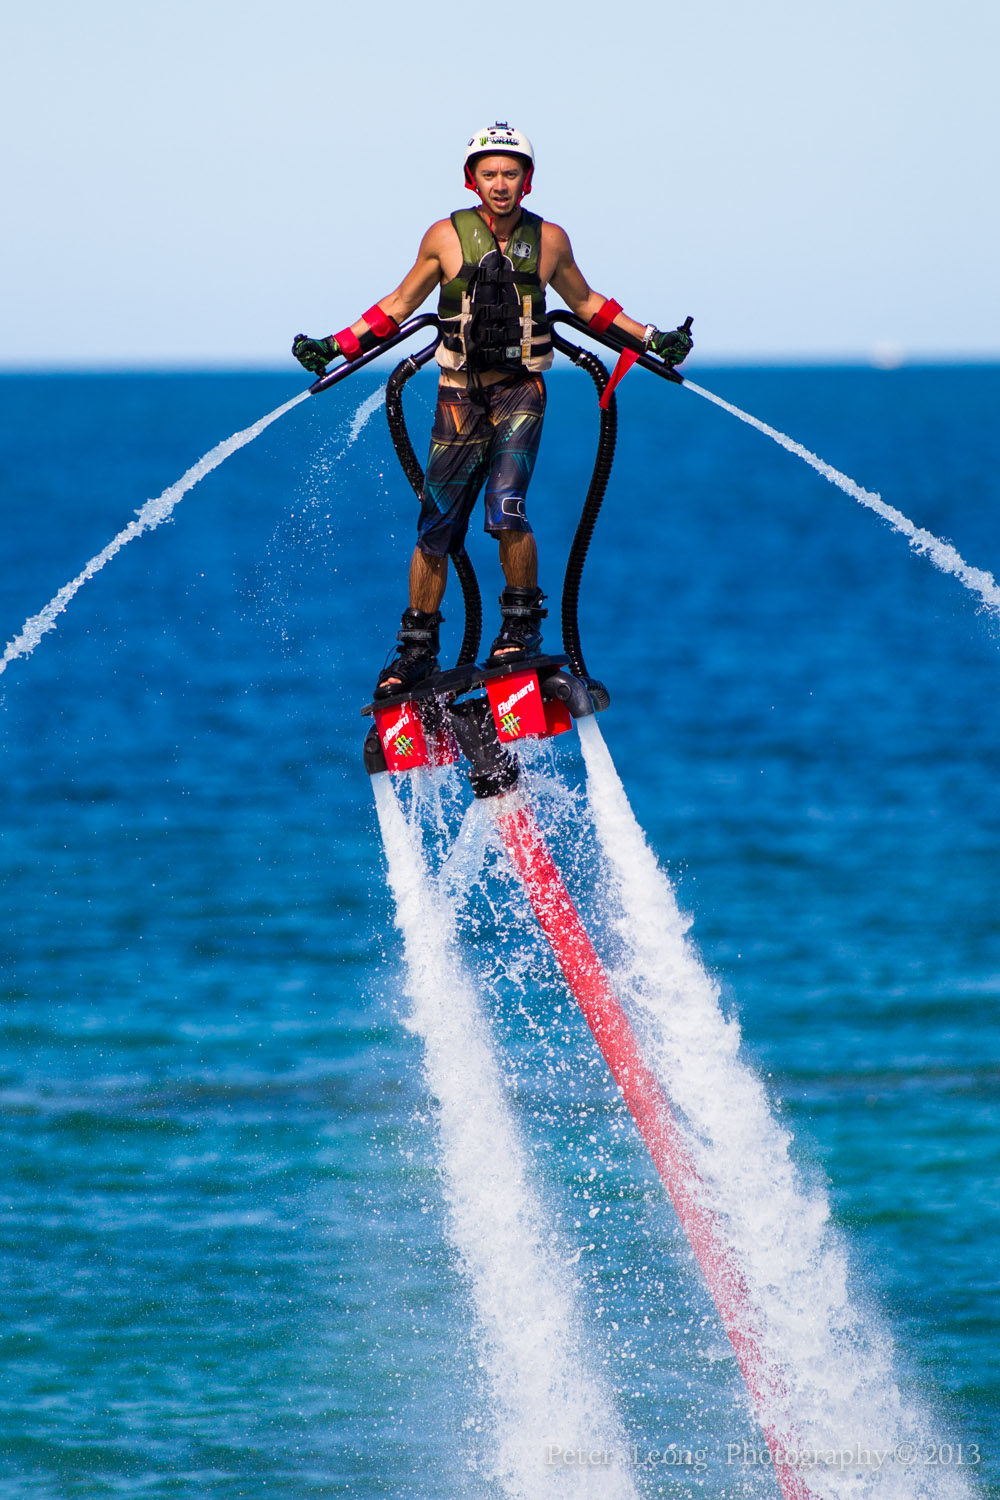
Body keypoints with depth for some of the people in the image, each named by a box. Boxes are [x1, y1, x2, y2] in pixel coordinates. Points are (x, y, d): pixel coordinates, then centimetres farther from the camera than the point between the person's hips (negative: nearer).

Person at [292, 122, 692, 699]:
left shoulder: (549, 239, 0)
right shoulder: (446, 237, -3)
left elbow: (585, 302, 17)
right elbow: (398, 305, 9)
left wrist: (651, 338, 15)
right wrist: (335, 347, 4)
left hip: (520, 391, -1)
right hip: (459, 394, 1)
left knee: (507, 512, -20)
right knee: (436, 530, 2)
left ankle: (523, 626, -1)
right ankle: (418, 650, 16)